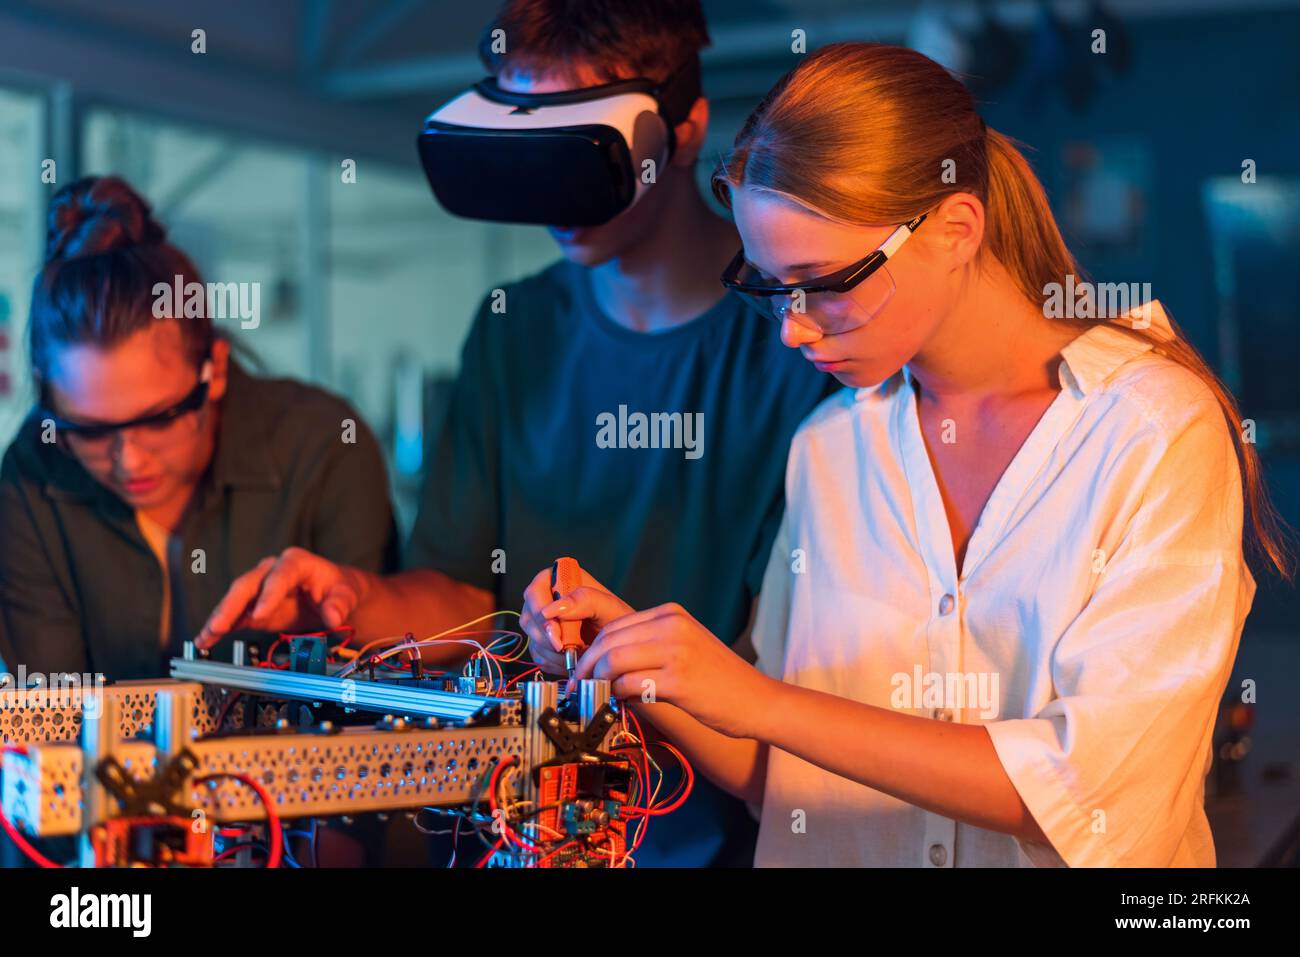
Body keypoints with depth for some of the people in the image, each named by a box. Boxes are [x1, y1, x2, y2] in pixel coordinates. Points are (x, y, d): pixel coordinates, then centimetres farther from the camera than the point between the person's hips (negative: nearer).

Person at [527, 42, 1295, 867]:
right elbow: (777, 775, 8)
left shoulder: (1157, 429, -8)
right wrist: (645, 667, -8)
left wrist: (766, 702, -17)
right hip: (847, 861, 3)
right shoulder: (830, 445, 5)